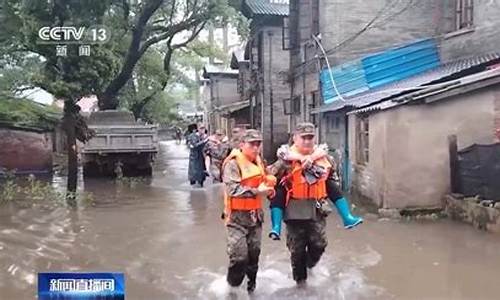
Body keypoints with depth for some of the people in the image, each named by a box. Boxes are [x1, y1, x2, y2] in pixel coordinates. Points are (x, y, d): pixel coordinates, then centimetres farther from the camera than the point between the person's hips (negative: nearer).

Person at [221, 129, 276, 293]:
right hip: (237, 216, -7)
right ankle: (232, 286, 12)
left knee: (254, 254, 15)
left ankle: (251, 286, 33)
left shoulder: (258, 161, 10)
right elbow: (233, 189, -26)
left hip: (255, 215, 7)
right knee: (239, 257, -11)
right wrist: (257, 192, -26)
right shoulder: (233, 163, -15)